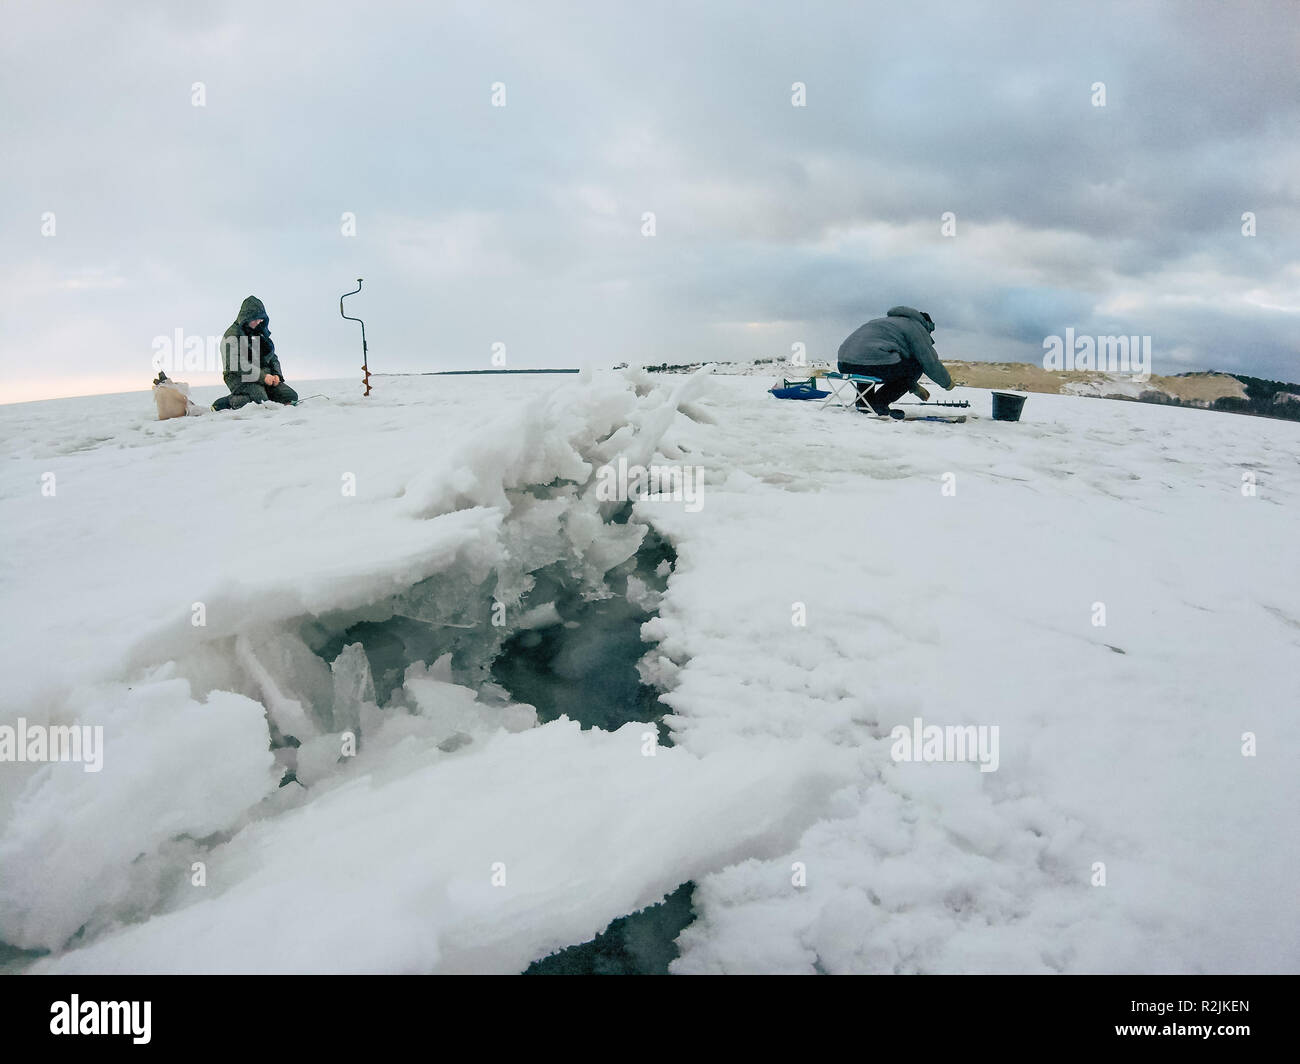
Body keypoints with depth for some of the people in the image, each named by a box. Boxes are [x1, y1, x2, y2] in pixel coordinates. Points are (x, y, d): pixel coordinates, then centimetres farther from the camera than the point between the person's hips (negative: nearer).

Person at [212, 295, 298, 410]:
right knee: (261, 403, -34)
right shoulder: (232, 334, -6)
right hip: (240, 378, -8)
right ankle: (230, 401, -10)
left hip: (265, 374, 8)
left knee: (292, 397, -8)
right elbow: (237, 364, -17)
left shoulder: (261, 332, 18)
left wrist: (277, 374, 0)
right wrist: (262, 376, -23)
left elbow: (273, 357, 21)